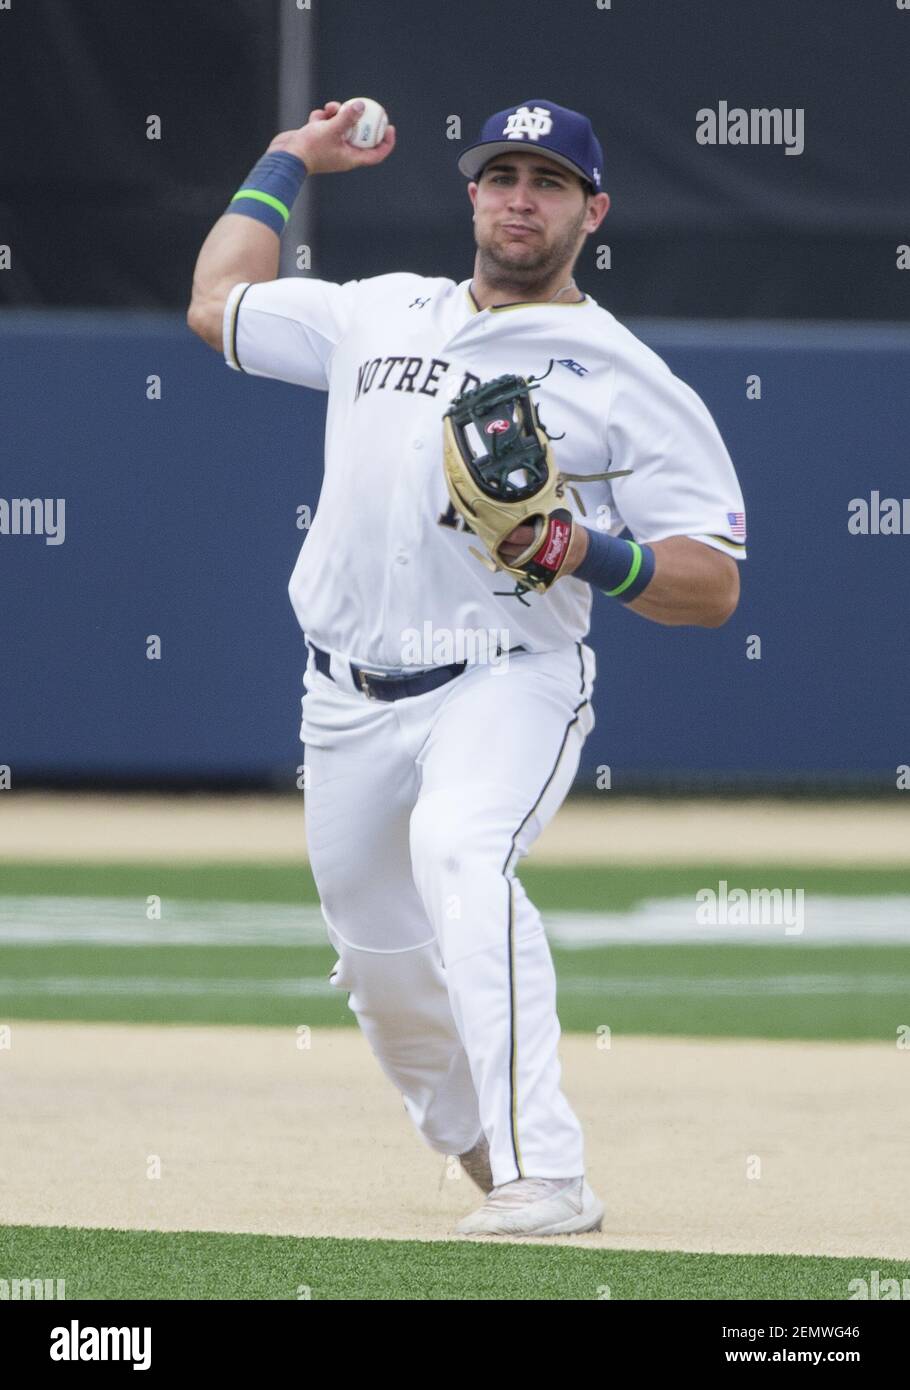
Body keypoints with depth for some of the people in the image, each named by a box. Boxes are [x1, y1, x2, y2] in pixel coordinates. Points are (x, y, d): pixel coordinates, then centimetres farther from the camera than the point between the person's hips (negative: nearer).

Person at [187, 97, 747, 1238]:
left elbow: (714, 587, -7)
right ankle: (479, 1142, 38)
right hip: (350, 704, 6)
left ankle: (547, 1176, -40)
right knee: (379, 953, 12)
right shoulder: (385, 311, 13)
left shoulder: (627, 379, -2)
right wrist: (290, 160, 30)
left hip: (506, 684, -6)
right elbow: (217, 305, 27)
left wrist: (585, 555, -24)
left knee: (458, 851, -33)